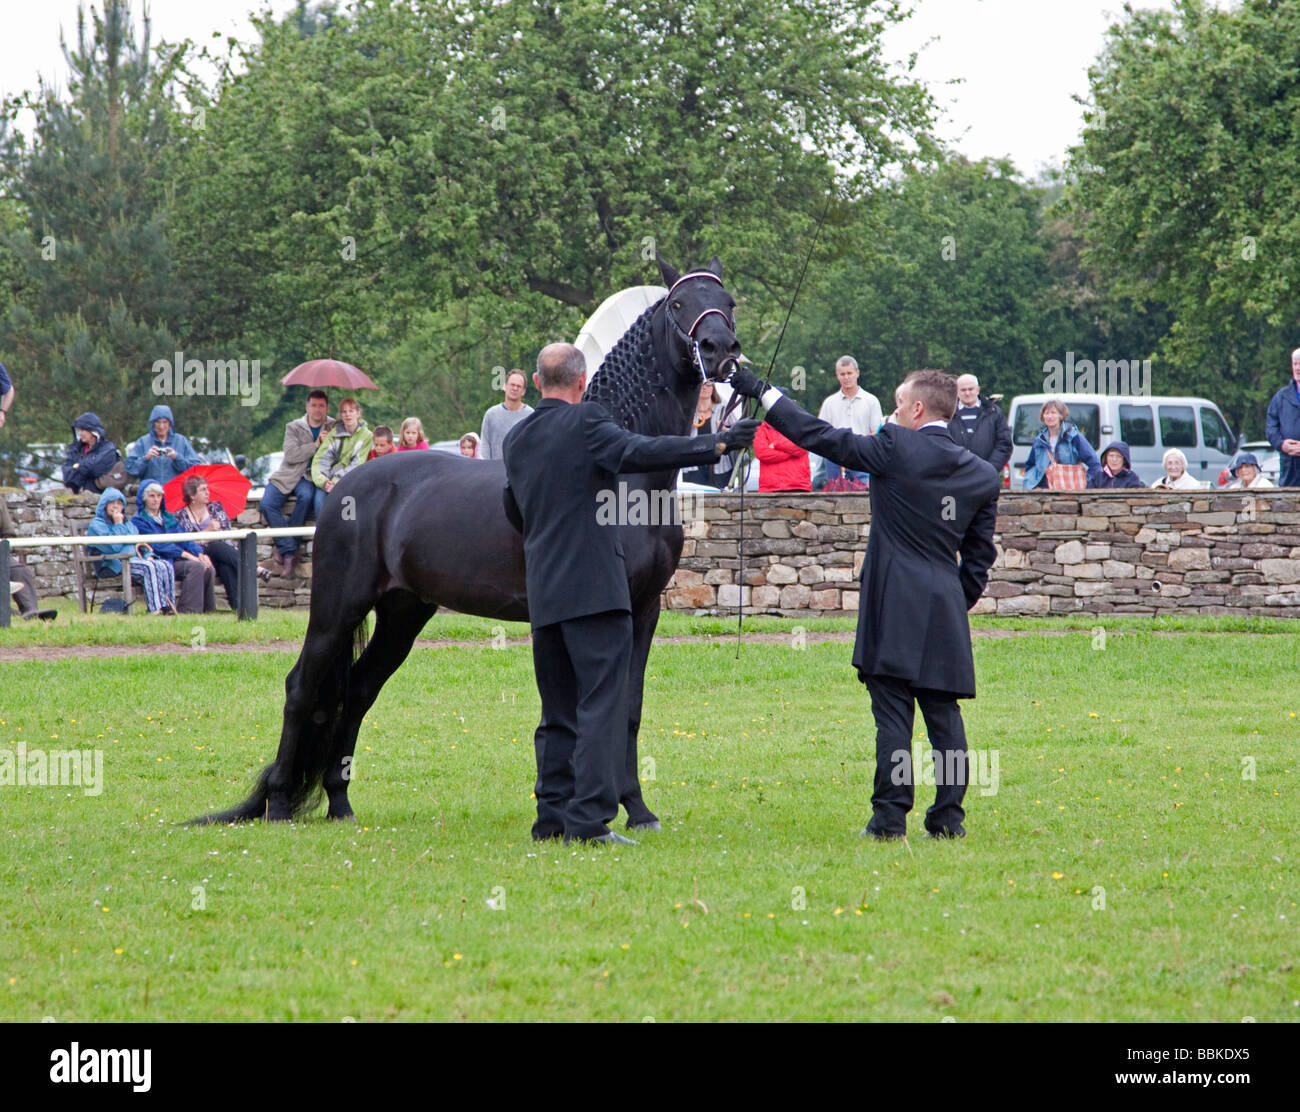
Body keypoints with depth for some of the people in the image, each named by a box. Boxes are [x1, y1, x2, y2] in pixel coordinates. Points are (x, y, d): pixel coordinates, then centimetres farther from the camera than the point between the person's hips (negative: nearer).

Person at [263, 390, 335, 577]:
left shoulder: (334, 428, 9)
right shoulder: (294, 427, 7)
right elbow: (290, 455, -8)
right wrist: (315, 446, -13)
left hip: (309, 477, -1)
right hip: (288, 475, 1)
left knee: (306, 496, -36)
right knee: (267, 504, -26)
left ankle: (285, 548, -25)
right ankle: (290, 550, -24)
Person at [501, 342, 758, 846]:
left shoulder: (515, 439, 14)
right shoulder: (584, 422, -7)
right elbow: (639, 452, -20)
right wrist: (717, 445, -19)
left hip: (543, 593, 7)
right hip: (594, 587, -7)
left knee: (558, 712, 14)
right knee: (602, 706, -8)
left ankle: (552, 815, 12)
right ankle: (589, 818, -16)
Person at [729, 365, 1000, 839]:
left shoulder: (896, 448, -7)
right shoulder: (982, 475, 9)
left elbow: (822, 437, -3)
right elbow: (979, 556, 13)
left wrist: (762, 392, 3)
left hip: (894, 606, -5)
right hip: (945, 614, 5)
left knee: (893, 714, -4)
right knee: (944, 715, 8)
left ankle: (890, 817, -5)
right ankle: (948, 816, 8)